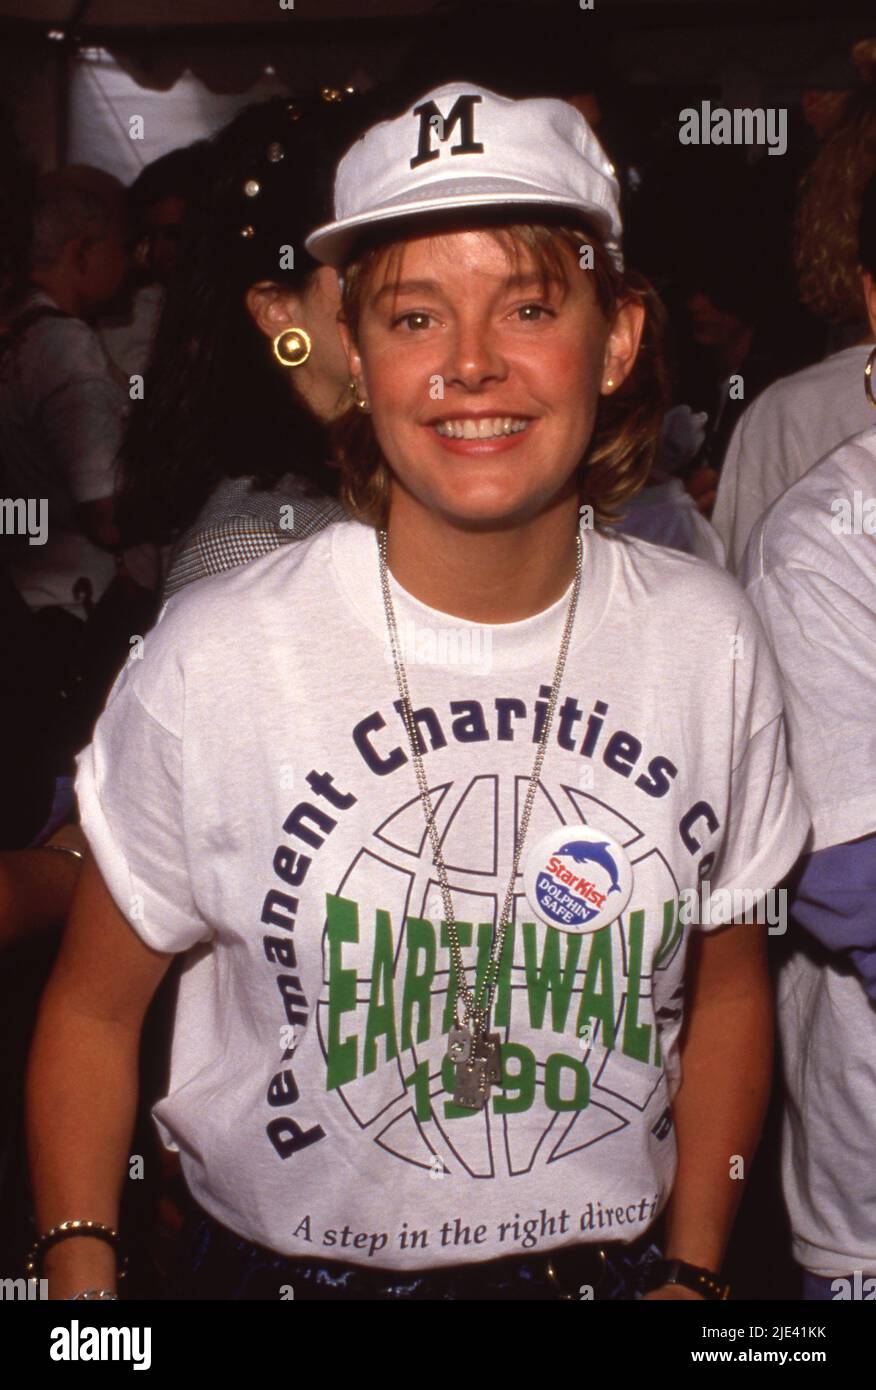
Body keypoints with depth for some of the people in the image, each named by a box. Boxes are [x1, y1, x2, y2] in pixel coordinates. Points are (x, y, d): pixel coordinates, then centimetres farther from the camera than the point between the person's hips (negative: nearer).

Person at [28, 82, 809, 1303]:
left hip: (606, 1264, 2)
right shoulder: (212, 659, -19)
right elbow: (93, 1009, -6)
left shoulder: (708, 640, -10)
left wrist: (693, 1269, 0)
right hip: (279, 1264, -1)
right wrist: (81, 1278, -15)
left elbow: (727, 982, 3)